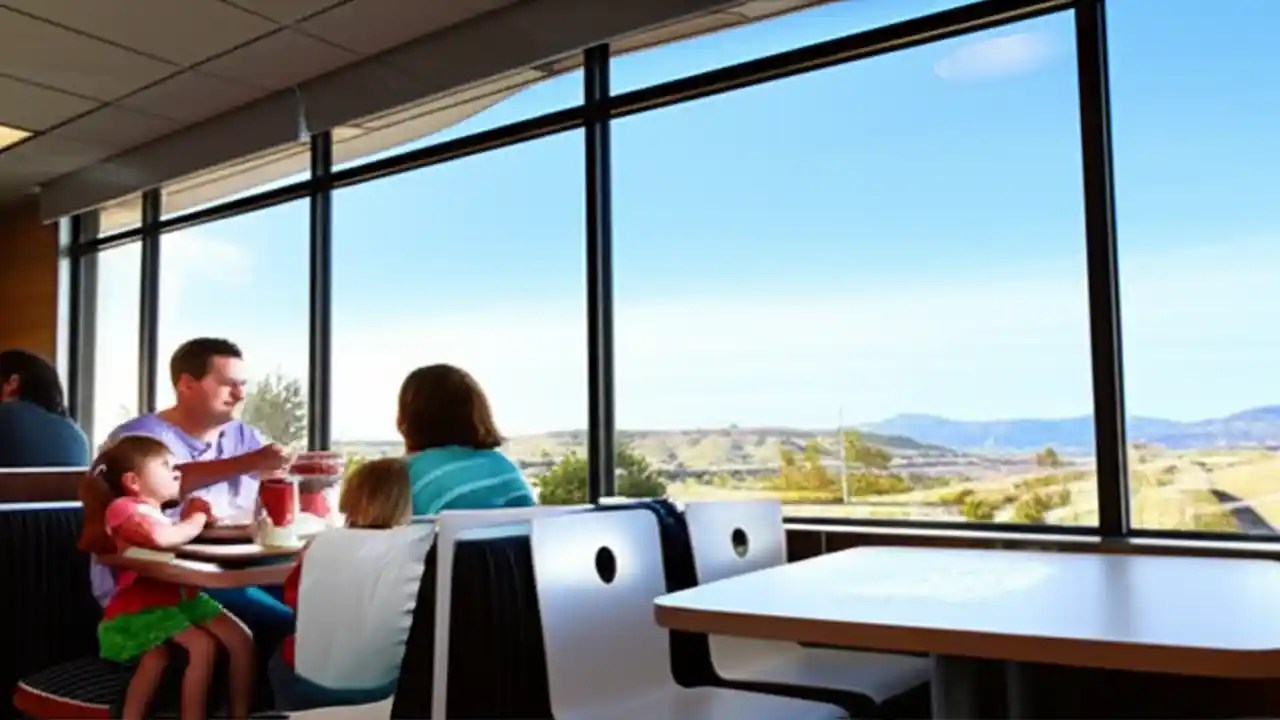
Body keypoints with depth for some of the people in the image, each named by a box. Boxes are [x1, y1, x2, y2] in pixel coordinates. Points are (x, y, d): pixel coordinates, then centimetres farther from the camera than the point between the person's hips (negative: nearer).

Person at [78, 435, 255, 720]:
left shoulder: (157, 512, 24)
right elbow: (161, 539, -27)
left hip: (182, 596, 8)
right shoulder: (123, 507, -9)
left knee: (242, 641, -7)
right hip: (142, 606, -8)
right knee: (203, 645, -27)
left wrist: (199, 516, 6)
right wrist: (195, 520, -11)